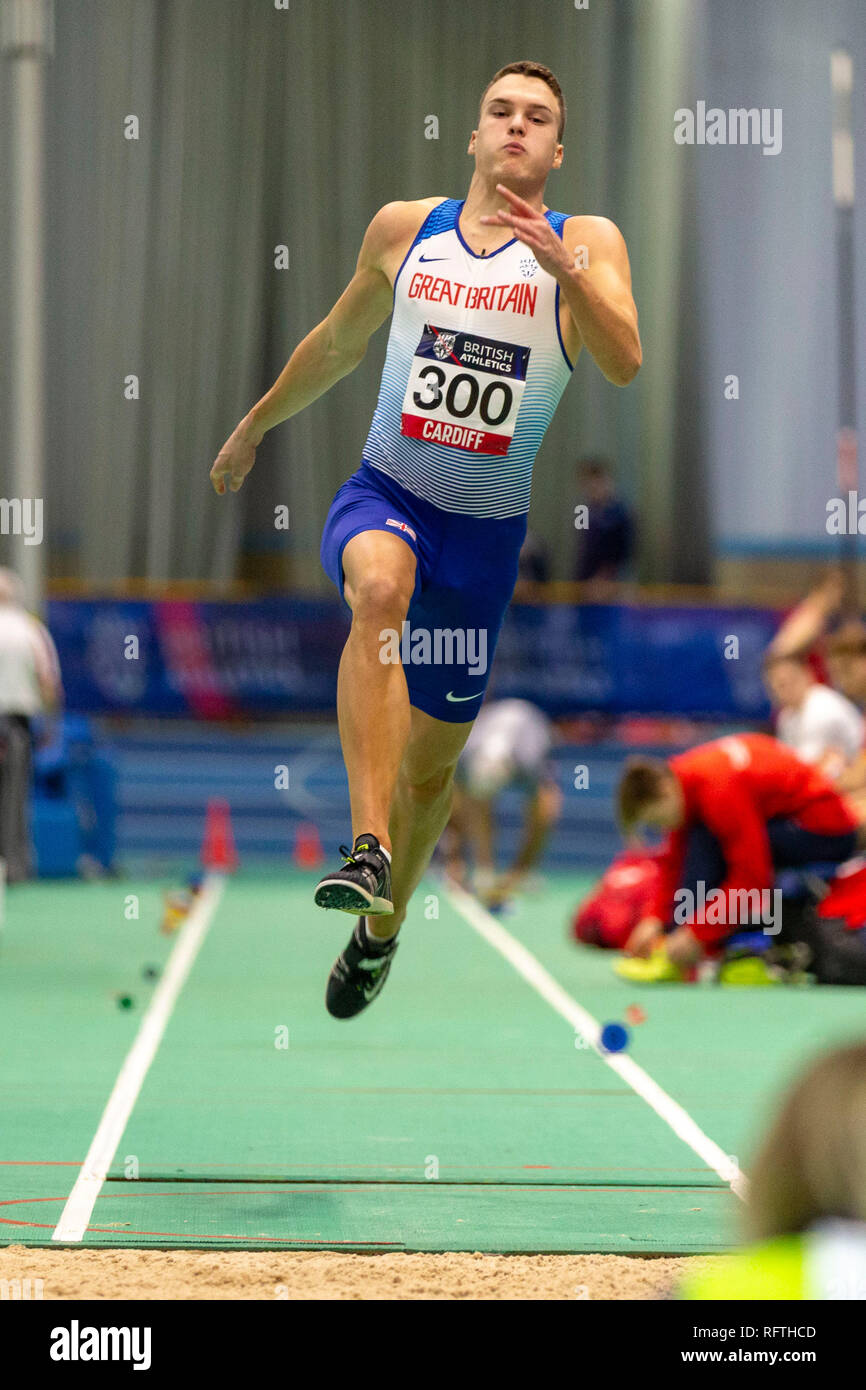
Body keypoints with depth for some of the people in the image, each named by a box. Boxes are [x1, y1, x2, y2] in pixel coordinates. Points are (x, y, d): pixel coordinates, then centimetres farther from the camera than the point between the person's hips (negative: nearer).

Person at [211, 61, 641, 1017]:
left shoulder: (587, 244, -4)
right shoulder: (403, 229, 3)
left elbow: (623, 364, -21)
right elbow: (338, 341, 20)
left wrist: (562, 267, -36)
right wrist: (255, 425, 29)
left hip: (488, 533, 0)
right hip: (385, 495, 0)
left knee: (432, 764, 10)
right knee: (379, 585, -38)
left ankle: (379, 931, 37)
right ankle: (366, 846, -44)